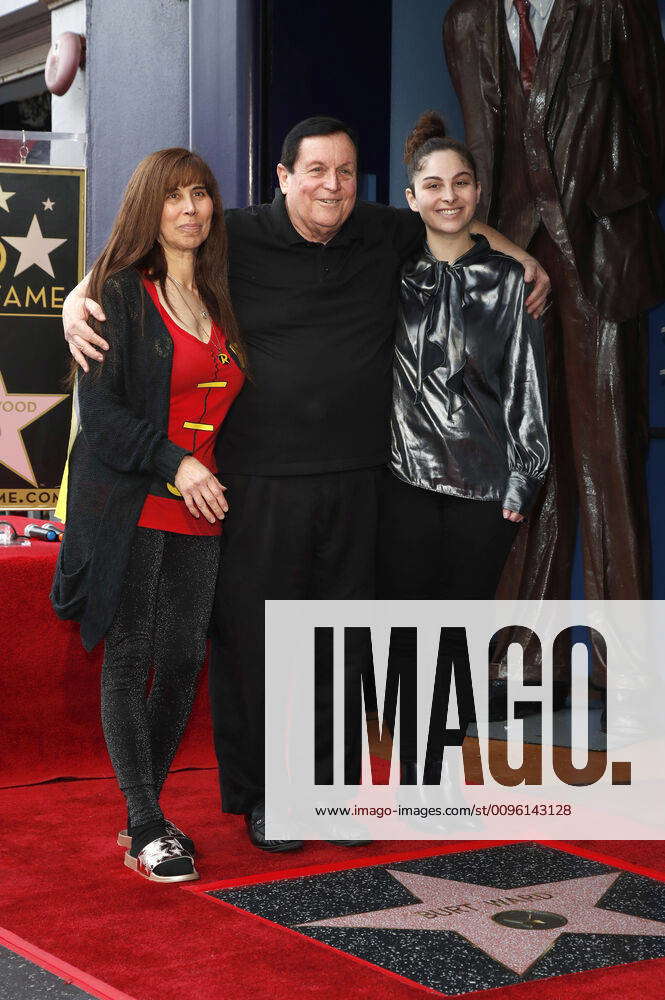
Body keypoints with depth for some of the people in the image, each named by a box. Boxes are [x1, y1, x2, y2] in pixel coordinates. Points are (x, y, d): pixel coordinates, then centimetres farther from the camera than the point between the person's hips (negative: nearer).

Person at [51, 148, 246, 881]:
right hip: (132, 504, -6)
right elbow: (100, 408, -10)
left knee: (184, 660, 4)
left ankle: (142, 817, 16)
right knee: (130, 659, -3)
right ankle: (146, 832, 2)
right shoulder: (122, 293, -3)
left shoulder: (219, 299, 15)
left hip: (198, 514, 6)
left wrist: (208, 477, 11)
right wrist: (173, 464, -18)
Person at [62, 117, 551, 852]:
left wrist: (522, 260, 20)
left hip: (354, 483, 4)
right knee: (253, 634, 2)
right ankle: (257, 796, 18)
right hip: (259, 483, -4)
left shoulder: (385, 234, 10)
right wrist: (78, 299, -15)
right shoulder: (236, 238, -3)